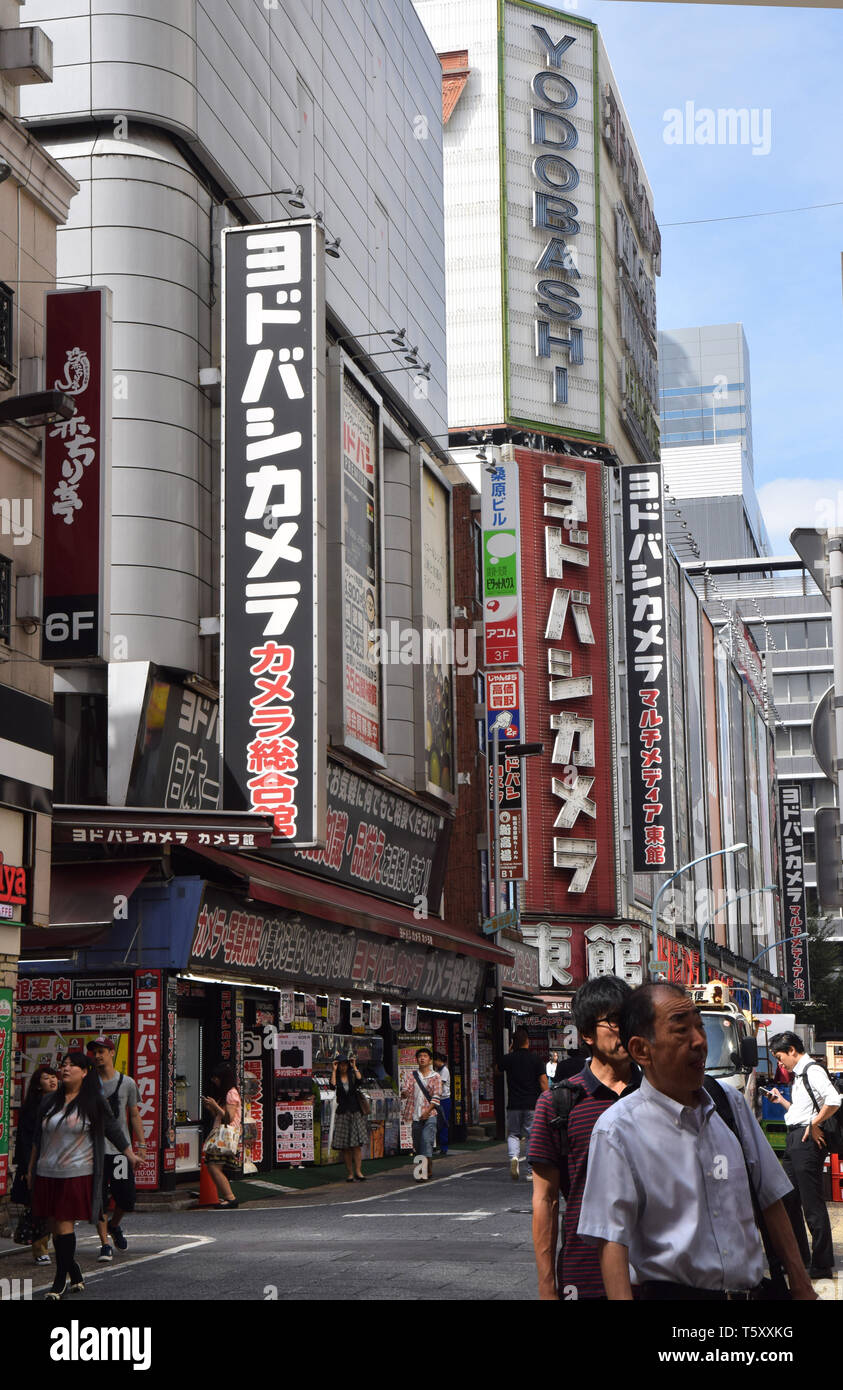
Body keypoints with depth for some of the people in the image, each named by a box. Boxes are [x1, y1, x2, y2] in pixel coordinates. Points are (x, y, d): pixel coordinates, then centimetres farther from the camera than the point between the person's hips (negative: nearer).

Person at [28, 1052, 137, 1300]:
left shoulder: (93, 1102, -1)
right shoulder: (49, 1102, 11)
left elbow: (113, 1129, 9)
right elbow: (38, 1139, 20)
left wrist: (130, 1155, 15)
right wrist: (31, 1168, 21)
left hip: (77, 1173, -5)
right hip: (47, 1174, 5)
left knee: (64, 1225, -10)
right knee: (55, 1226, 6)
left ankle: (60, 1282, -4)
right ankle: (75, 1276, 20)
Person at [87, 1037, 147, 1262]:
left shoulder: (127, 1083, 6)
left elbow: (134, 1116, 11)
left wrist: (141, 1144, 5)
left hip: (120, 1148, 1)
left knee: (126, 1197, 1)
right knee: (99, 1199, -6)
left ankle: (114, 1226, 31)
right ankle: (105, 1245, 1)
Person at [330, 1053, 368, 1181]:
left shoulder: (352, 1076, 8)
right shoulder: (337, 1078, 7)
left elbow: (360, 1079, -13)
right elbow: (333, 1084, -15)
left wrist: (354, 1066, -8)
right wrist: (334, 1070, -9)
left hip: (355, 1112, 0)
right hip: (342, 1112, 0)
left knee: (357, 1144, -8)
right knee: (345, 1146, -1)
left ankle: (358, 1172, -9)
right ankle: (350, 1173, 3)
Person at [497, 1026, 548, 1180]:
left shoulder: (508, 1059, -1)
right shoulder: (536, 1059, -3)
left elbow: (497, 1070, 20)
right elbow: (543, 1082, -5)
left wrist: (510, 1051, 18)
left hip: (513, 1105, 1)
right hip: (532, 1104, -1)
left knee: (513, 1134, 13)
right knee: (532, 1136, 7)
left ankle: (513, 1156, -16)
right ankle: (531, 1171, 7)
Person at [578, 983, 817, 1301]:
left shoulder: (732, 1104, 9)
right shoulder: (618, 1130, -11)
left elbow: (770, 1202, 14)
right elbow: (612, 1240, -16)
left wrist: (801, 1287, 14)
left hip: (751, 1288, 5)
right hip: (671, 1290, -5)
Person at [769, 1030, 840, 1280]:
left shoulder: (813, 1070, -10)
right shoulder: (797, 1075, 20)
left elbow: (834, 1101, -24)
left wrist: (814, 1124, -17)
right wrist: (781, 1100, 17)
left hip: (808, 1139, -11)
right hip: (794, 1138, 11)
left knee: (813, 1204, -7)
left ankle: (822, 1266, -3)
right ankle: (798, 1257, 22)